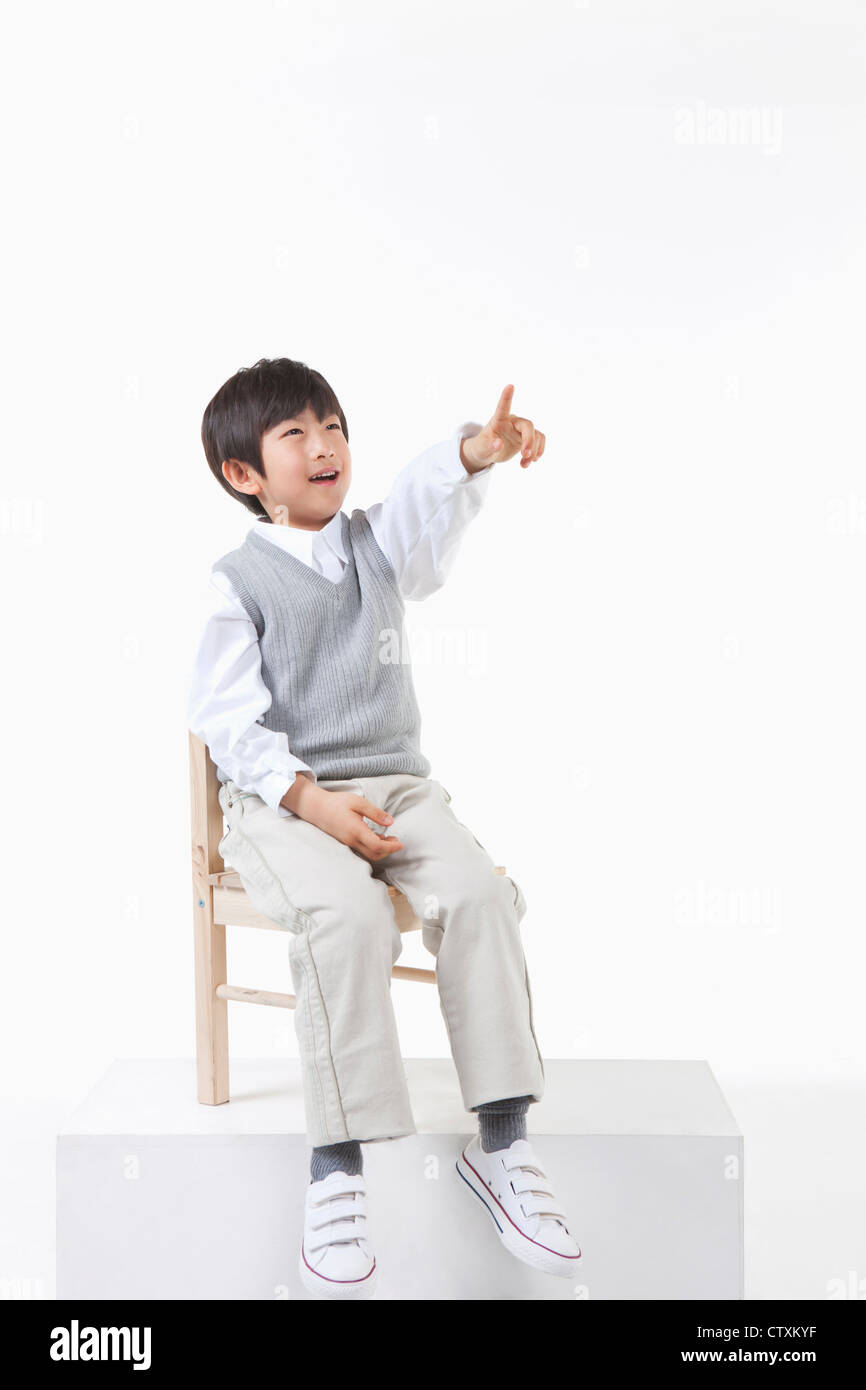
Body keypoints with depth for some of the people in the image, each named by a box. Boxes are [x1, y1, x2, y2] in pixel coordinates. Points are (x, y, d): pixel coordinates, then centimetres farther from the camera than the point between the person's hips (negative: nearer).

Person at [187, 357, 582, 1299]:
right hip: (279, 800, -4)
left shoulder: (377, 543, 13)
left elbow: (429, 494, -9)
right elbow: (227, 720, -5)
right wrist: (312, 798, -19)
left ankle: (500, 1141, -16)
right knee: (346, 913, -34)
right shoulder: (238, 581, 2)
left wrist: (481, 449, -33)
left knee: (476, 892, -24)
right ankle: (336, 1169, -26)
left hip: (396, 785, 4)